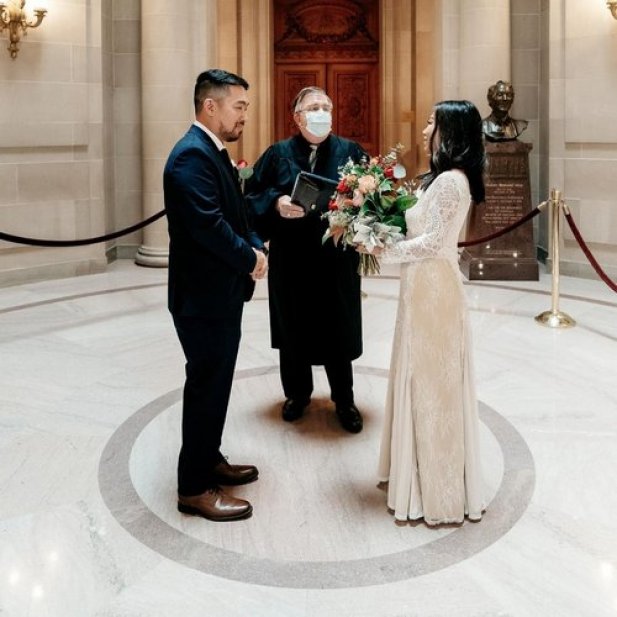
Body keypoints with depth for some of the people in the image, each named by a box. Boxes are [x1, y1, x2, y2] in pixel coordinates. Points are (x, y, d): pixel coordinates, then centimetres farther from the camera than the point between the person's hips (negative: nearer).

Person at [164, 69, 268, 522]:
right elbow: (208, 225, -28)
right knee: (207, 386, -2)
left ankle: (209, 460, 33)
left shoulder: (213, 152, 13)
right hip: (204, 296, -10)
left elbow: (234, 214, 16)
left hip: (221, 293, 10)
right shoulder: (192, 155, -19)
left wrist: (255, 248, -3)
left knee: (214, 383, 19)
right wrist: (250, 258, -14)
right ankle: (195, 488, 9)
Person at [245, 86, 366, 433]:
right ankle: (298, 394, 29)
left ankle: (344, 400, 23)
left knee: (338, 329, 6)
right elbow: (253, 196, 2)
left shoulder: (350, 152, 2)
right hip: (291, 259, 1)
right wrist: (276, 203, -17)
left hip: (336, 259, -1)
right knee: (293, 328, 10)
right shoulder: (278, 154, 3)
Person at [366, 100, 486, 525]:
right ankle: (425, 475, 28)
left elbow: (433, 243, -22)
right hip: (423, 289, 10)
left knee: (432, 385, -2)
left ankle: (439, 491, 10)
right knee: (422, 383, 16)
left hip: (433, 290, -10)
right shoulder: (443, 178, 13)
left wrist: (383, 249, -14)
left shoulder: (452, 181, -18)